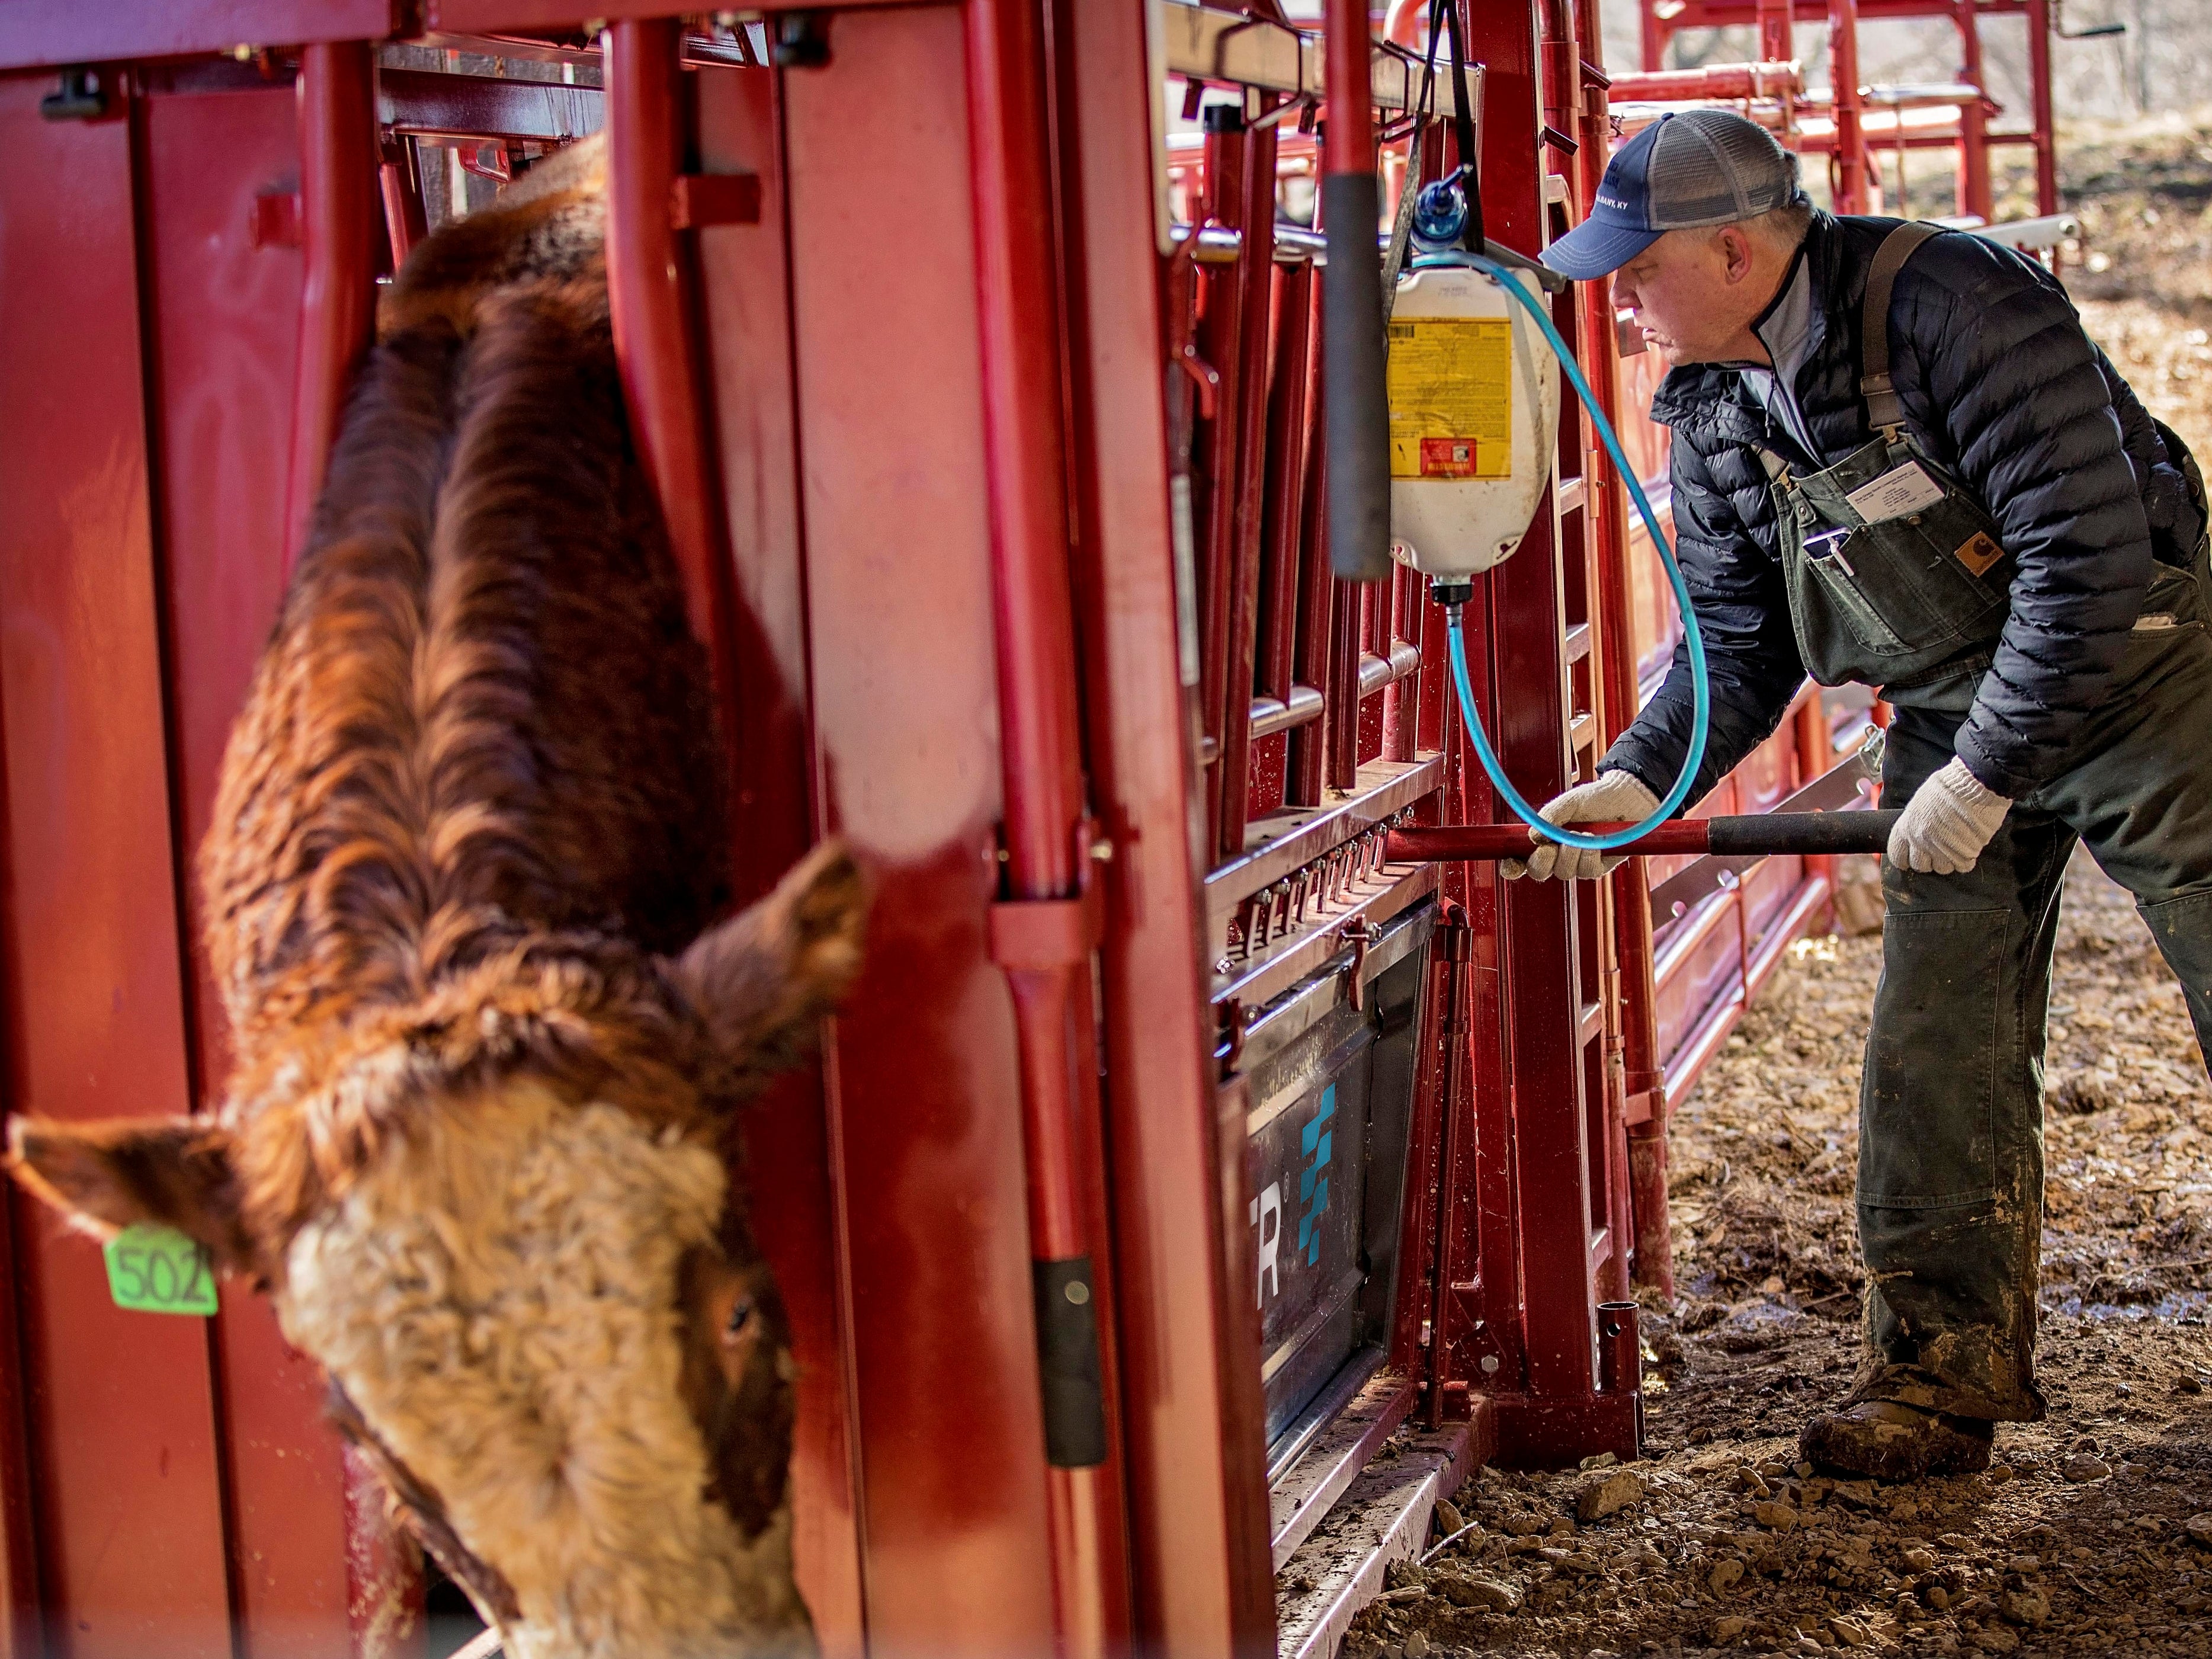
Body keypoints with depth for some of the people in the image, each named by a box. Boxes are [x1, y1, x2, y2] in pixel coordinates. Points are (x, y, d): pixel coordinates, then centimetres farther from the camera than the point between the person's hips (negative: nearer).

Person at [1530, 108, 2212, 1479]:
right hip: (1959, 724, 6)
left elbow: (2092, 557, -27)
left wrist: (1986, 775, -24)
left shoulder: (1958, 305, -26)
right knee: (1936, 1055, 1)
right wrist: (1642, 779, -10)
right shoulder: (1713, 409, -3)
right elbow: (1740, 641, 6)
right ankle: (1944, 1376, 10)